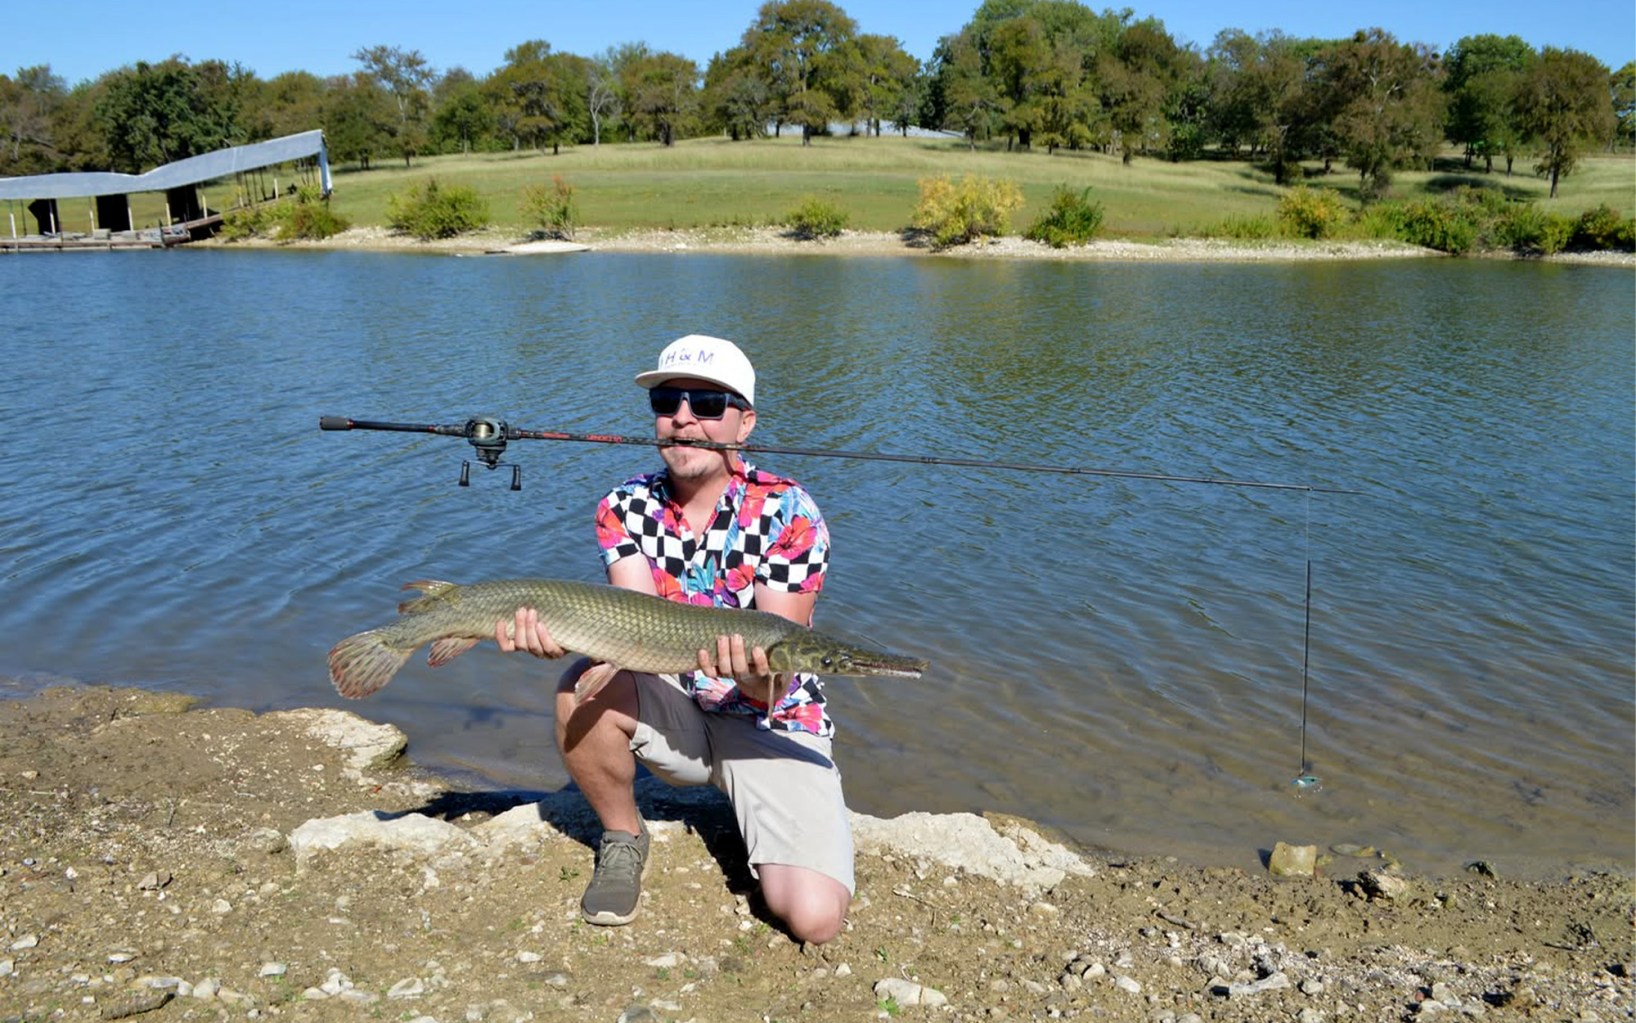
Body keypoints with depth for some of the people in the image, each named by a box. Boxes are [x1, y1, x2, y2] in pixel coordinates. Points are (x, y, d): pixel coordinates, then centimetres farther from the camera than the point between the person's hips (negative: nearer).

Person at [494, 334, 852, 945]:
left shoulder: (789, 514, -16)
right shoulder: (625, 509, -4)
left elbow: (773, 682, -20)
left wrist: (756, 671, -44)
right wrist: (557, 630, -37)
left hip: (773, 725, -3)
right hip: (673, 711, 3)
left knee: (813, 917, -21)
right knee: (582, 687, -30)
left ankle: (746, 816, 13)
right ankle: (623, 840, -1)